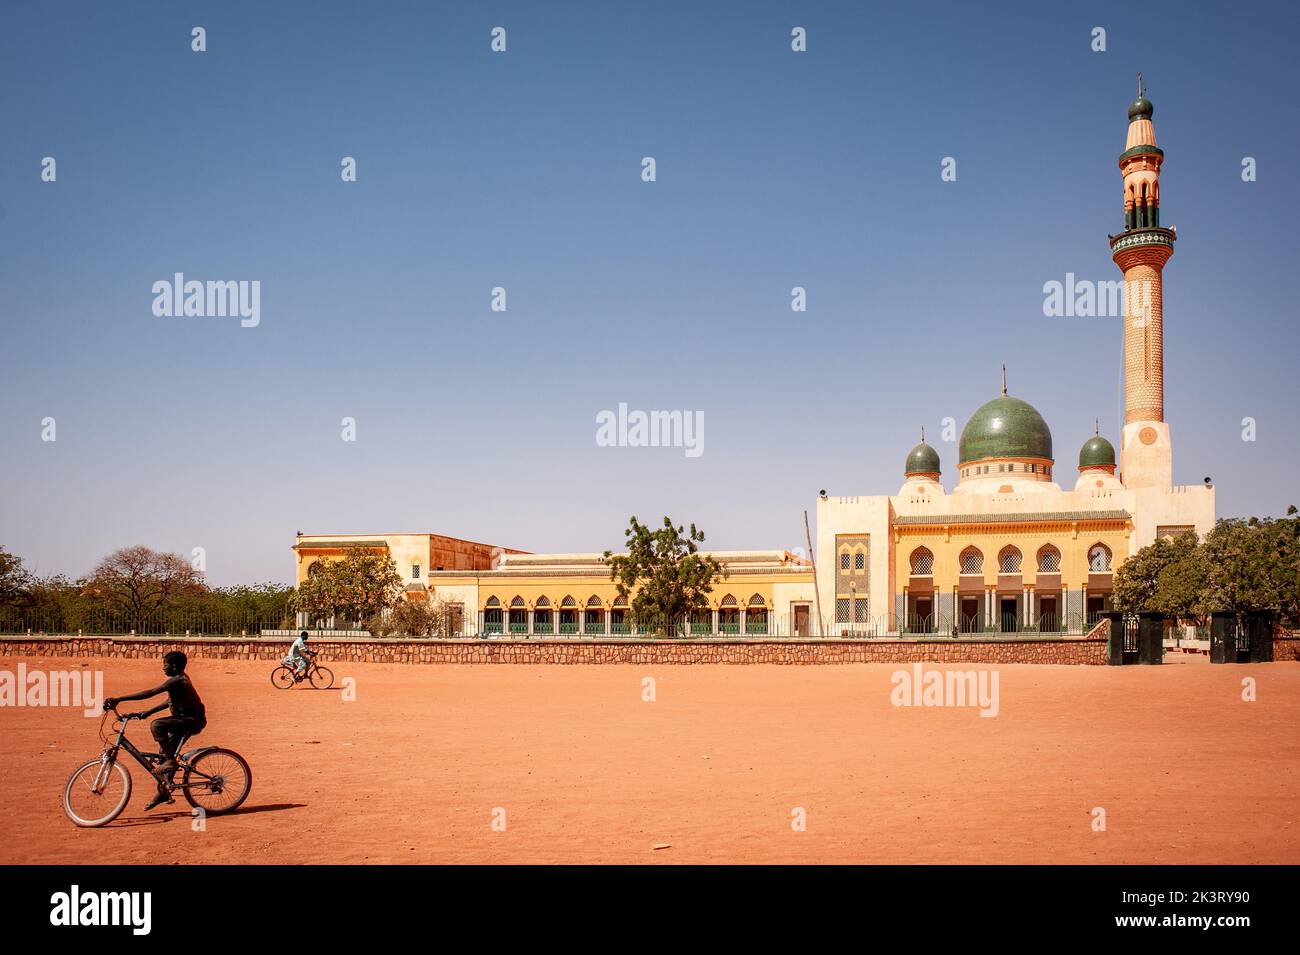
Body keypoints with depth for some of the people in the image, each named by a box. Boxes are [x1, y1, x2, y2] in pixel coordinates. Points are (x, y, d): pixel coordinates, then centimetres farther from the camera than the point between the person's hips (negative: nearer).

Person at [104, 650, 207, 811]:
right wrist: (148, 712, 14)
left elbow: (149, 693, -27)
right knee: (164, 753, 13)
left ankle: (171, 761, -17)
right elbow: (170, 701, 20)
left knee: (156, 725, -28)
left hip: (193, 720, -11)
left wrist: (119, 699, -29)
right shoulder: (180, 678, 11)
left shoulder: (177, 681, -20)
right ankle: (163, 792, 23)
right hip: (186, 719, 11)